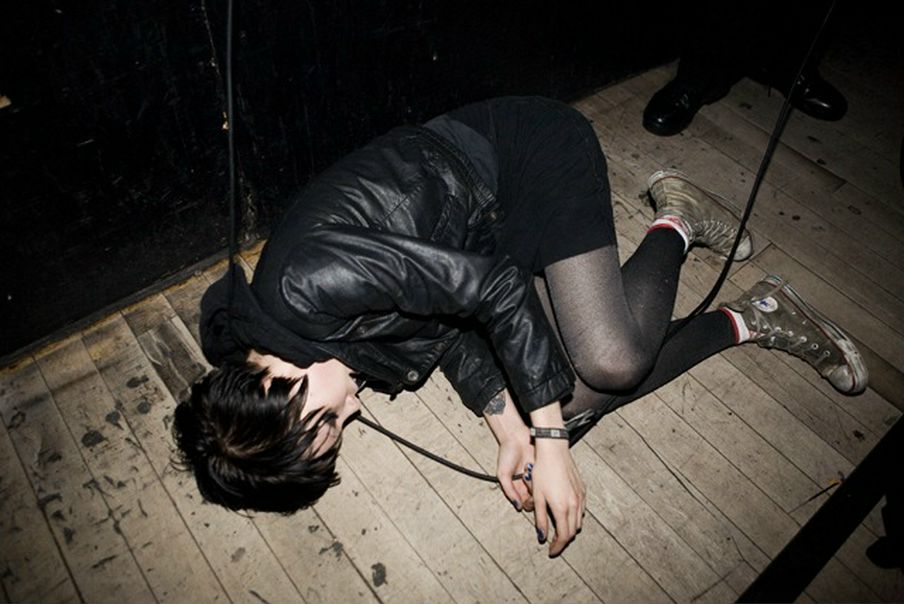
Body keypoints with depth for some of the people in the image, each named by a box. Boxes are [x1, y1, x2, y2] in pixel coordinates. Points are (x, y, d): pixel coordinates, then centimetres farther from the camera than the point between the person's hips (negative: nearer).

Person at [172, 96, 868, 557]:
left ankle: (674, 220, 6)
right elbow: (451, 327, 0)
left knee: (610, 360, -25)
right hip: (498, 234, 7)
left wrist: (550, 443, -21)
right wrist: (509, 427, -11)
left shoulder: (303, 286, -28)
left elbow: (491, 289, -27)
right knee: (571, 402, -7)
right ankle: (751, 317, 12)